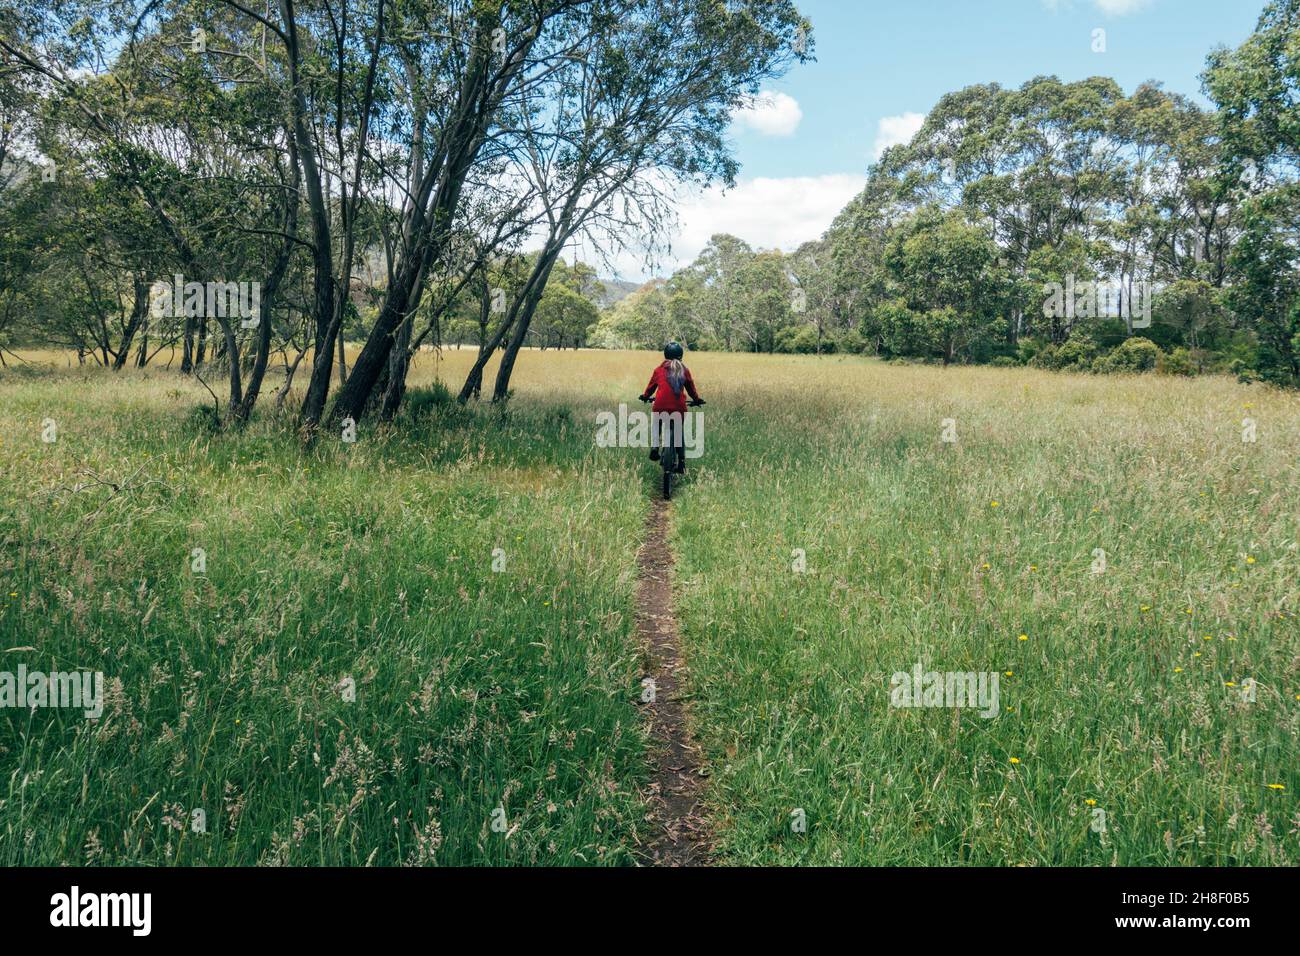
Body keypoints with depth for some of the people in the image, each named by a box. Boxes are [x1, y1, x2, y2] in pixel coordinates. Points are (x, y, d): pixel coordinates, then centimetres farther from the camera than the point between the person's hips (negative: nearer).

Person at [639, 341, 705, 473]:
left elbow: (651, 386, 16)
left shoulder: (659, 370, 8)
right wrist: (697, 400, 34)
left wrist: (645, 396, 35)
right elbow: (691, 388, 17)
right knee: (678, 432, 19)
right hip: (679, 407, 1)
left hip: (661, 406, -1)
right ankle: (681, 461, 13)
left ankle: (655, 447, 5)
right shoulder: (684, 371, 9)